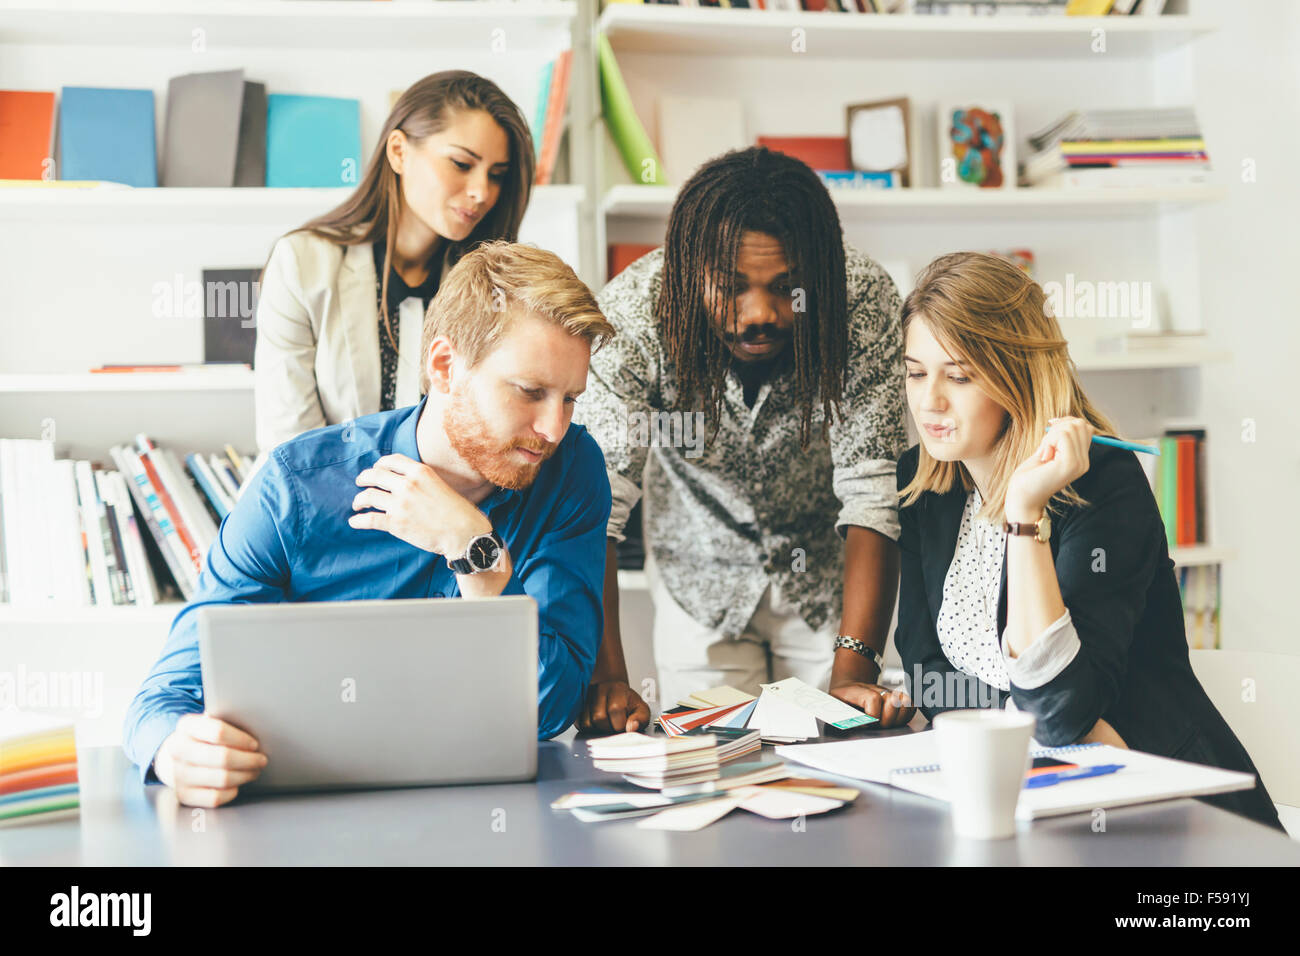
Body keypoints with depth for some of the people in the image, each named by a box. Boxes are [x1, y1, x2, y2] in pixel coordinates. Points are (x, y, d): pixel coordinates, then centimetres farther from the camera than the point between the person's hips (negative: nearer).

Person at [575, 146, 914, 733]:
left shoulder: (863, 301, -28)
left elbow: (872, 494, -27)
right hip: (701, 573, 0)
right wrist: (606, 677, -40)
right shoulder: (631, 315, -29)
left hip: (828, 574, 0)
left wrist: (855, 668, -38)